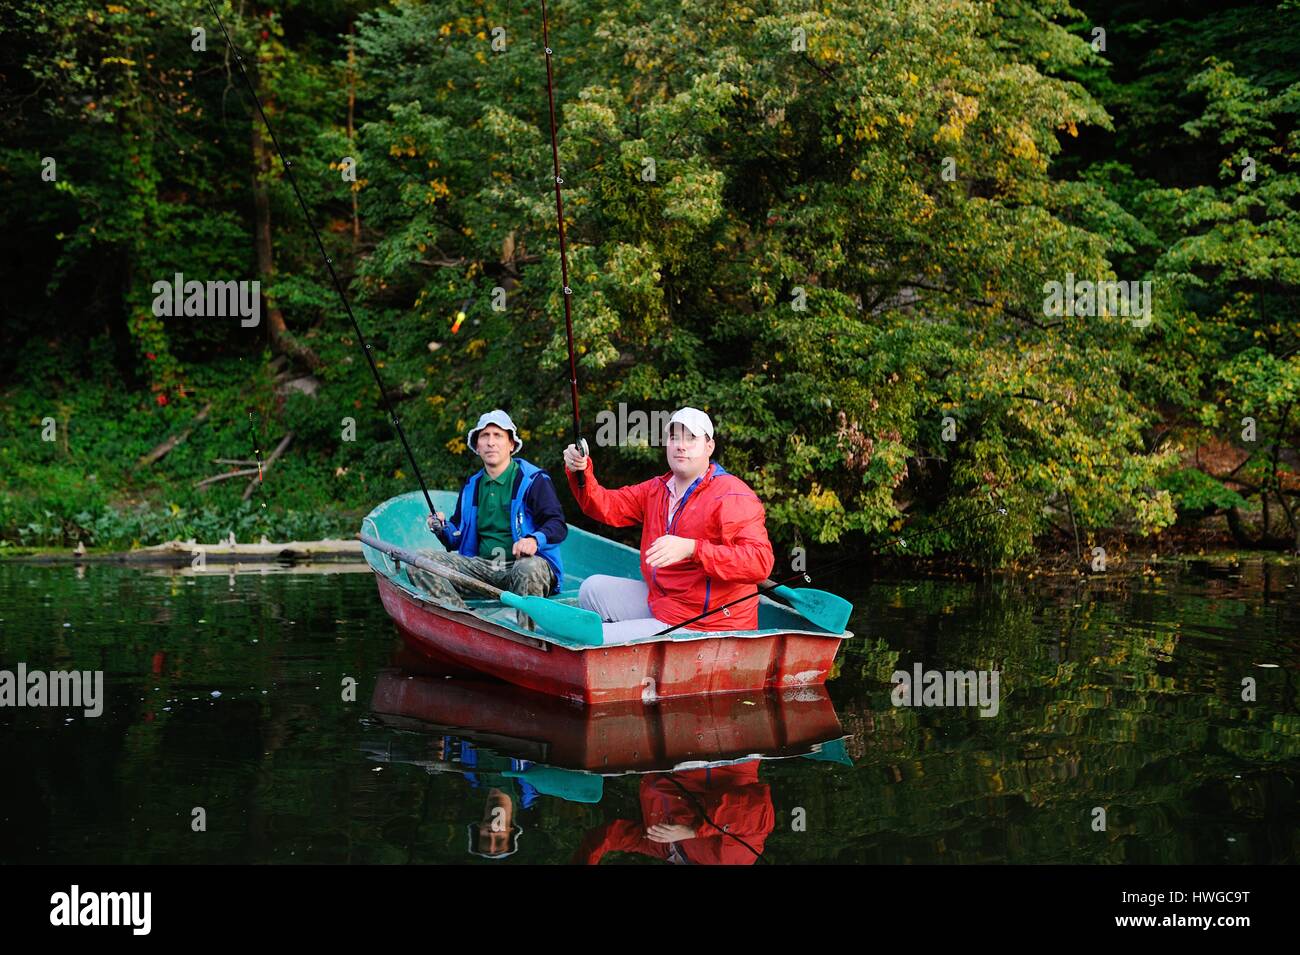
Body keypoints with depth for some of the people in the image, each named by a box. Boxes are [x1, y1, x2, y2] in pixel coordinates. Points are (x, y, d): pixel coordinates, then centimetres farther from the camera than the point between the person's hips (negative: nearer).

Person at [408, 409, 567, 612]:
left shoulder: (533, 479, 2)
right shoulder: (472, 487, 19)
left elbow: (558, 526, -7)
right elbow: (458, 538, 24)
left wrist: (534, 540, -27)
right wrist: (443, 528, 1)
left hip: (521, 563, -5)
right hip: (481, 568, 5)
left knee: (530, 569, -42)